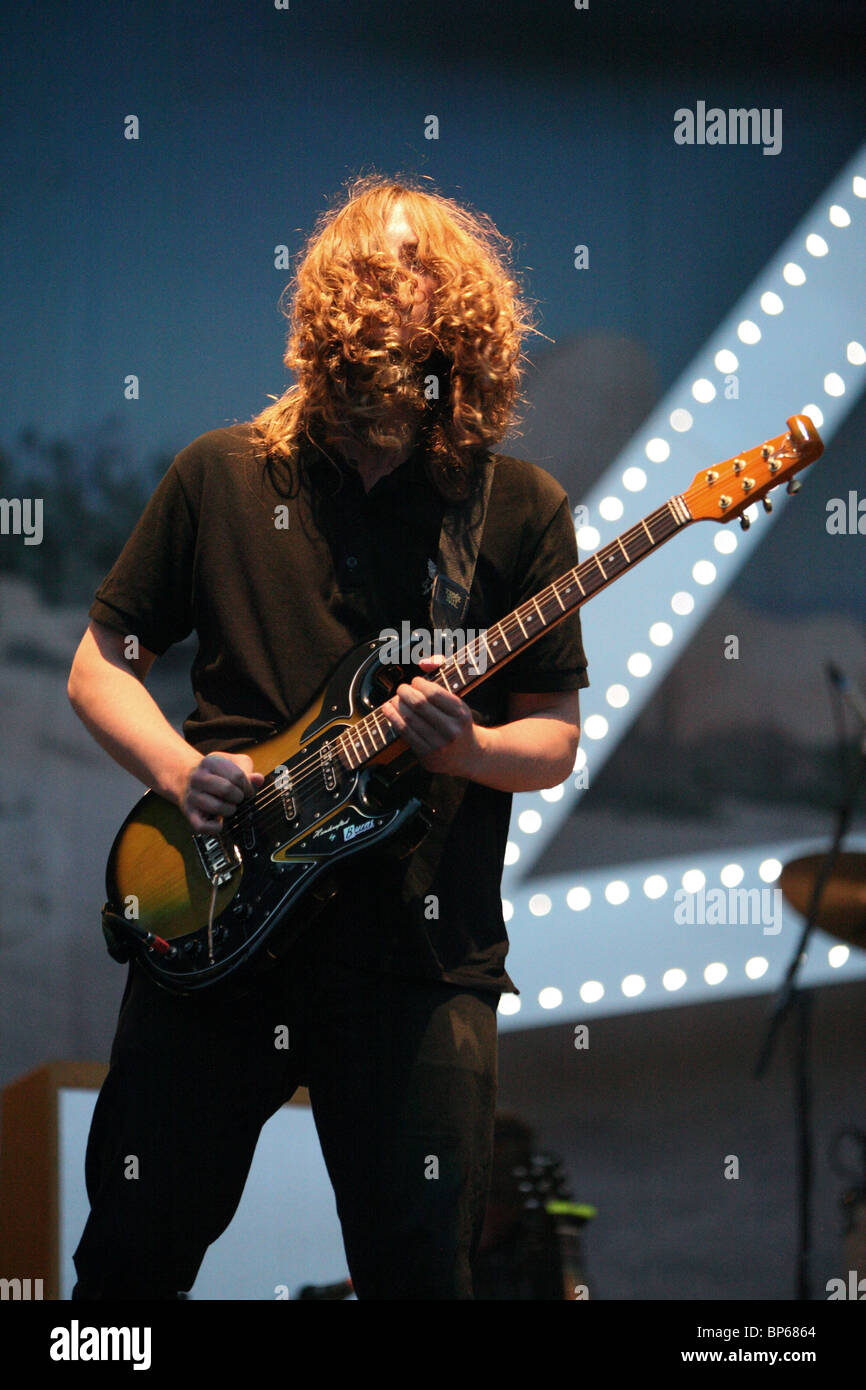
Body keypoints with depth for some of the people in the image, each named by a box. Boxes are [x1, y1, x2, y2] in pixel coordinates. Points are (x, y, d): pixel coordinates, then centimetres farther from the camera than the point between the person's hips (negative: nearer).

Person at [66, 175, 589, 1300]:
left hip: (418, 951, -1)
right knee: (135, 1246, 6)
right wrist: (179, 769, -8)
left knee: (422, 1268, -2)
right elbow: (99, 665, 11)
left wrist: (464, 748, -17)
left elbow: (555, 742, 5)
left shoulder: (519, 509, 3)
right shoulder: (221, 478, 5)